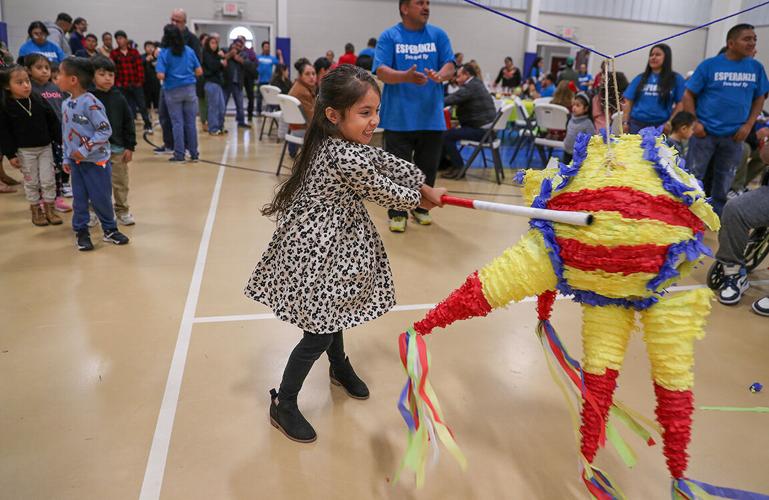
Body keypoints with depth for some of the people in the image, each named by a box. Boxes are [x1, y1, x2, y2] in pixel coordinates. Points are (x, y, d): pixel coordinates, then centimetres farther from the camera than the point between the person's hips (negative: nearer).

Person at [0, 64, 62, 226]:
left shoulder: (38, 100, -3)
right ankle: (35, 211, 22)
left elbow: (53, 122, 4)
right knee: (31, 182, 9)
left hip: (45, 147, 2)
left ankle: (49, 210, 18)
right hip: (24, 150, -2)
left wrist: (62, 139, 1)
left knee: (48, 180, 4)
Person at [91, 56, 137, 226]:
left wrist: (130, 146, -1)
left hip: (118, 148, 1)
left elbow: (128, 123, 2)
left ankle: (122, 210, 24)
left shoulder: (119, 98, -1)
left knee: (120, 182, 10)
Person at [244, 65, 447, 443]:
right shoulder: (348, 159, -29)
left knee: (332, 311, 28)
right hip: (316, 251, -10)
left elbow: (389, 163, 9)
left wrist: (425, 186, 7)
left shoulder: (347, 143, -1)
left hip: (330, 242, 10)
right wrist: (421, 198, 2)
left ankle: (340, 368, 52)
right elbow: (385, 193, -16)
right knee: (320, 333, 0)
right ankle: (283, 405, 19)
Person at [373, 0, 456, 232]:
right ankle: (398, 213, 13)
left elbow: (450, 66, 0)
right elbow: (381, 72, -11)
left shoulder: (438, 35, 8)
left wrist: (440, 75, -23)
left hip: (431, 117, 3)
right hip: (398, 118, -3)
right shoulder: (389, 36, 0)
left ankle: (420, 207, 28)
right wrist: (406, 76, -30)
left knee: (428, 167, 11)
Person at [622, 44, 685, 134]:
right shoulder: (640, 78, 11)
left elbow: (681, 104, 3)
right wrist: (625, 122, 0)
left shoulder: (676, 79, 5)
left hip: (661, 126, -1)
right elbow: (628, 102, 10)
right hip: (637, 125, 2)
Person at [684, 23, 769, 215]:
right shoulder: (709, 65, -6)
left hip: (734, 136, 3)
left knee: (723, 181, 13)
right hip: (705, 133, -3)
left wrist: (748, 125, -1)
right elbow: (688, 95, -3)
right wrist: (694, 123, -11)